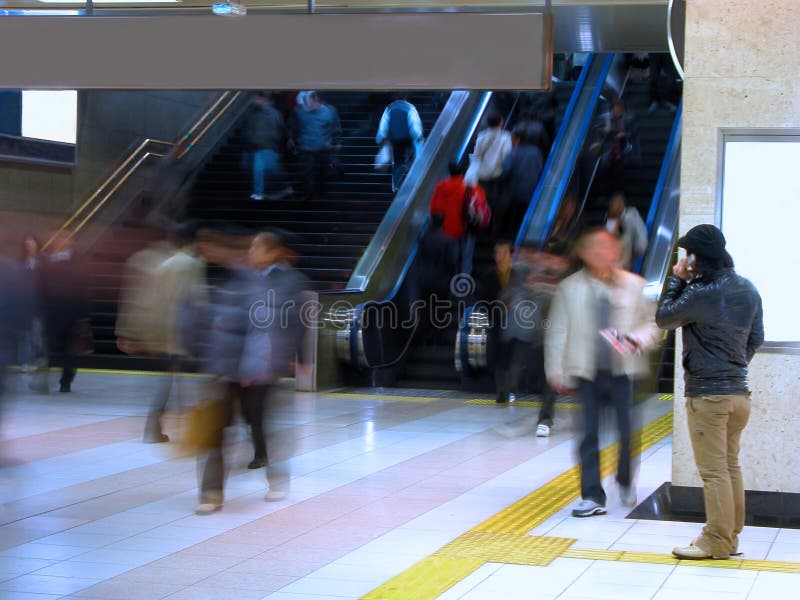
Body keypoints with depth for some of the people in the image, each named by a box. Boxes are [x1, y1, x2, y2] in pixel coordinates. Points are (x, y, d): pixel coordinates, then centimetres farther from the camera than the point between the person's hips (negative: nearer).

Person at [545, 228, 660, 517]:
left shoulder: (635, 285, 3)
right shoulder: (569, 288, 2)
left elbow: (653, 322, 10)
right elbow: (558, 331, 6)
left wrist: (638, 339, -11)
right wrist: (556, 372, 4)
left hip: (623, 371, 0)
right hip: (587, 371, 0)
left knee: (628, 431, -1)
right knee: (589, 434, 1)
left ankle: (626, 481, 26)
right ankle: (593, 496, 9)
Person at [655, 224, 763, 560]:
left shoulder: (700, 294, -19)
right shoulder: (748, 290, 5)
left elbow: (663, 319, -4)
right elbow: (756, 338, 13)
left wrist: (676, 280, 2)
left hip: (708, 393, -8)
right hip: (738, 390, 8)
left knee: (714, 471, -3)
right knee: (731, 466, 14)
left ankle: (717, 542, 1)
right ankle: (731, 535, 21)